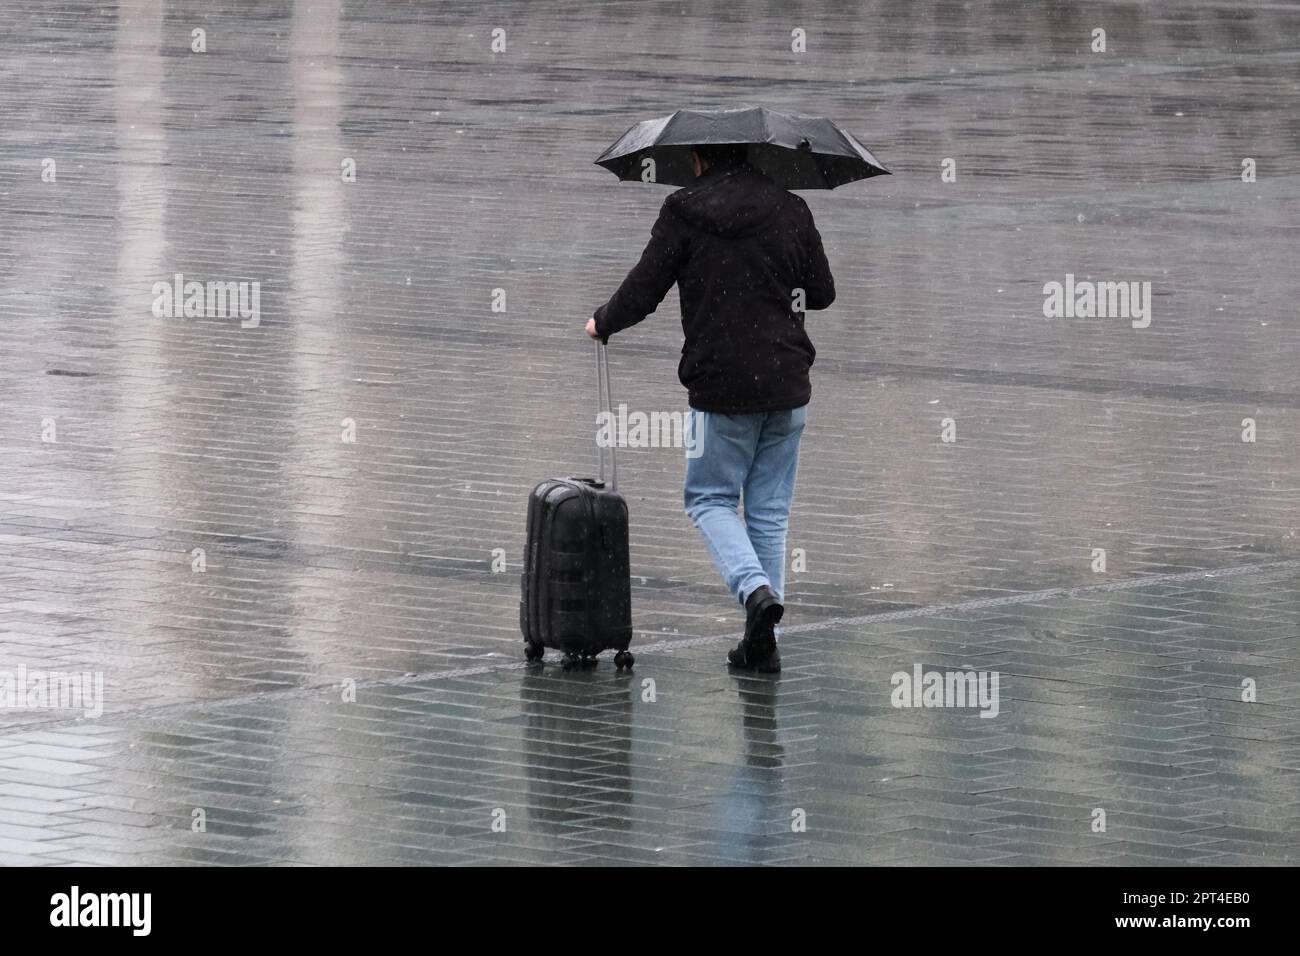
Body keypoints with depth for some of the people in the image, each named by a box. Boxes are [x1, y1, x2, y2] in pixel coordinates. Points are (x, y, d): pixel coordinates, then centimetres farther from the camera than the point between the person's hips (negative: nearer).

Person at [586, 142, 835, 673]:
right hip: (787, 384, 4)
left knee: (710, 498, 11)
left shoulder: (683, 212, -7)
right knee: (770, 510, 11)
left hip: (720, 387, -4)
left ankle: (757, 589, -15)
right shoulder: (791, 211, 3)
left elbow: (642, 292, -5)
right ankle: (762, 644, 10)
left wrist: (602, 324, 15)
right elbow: (822, 293, 12)